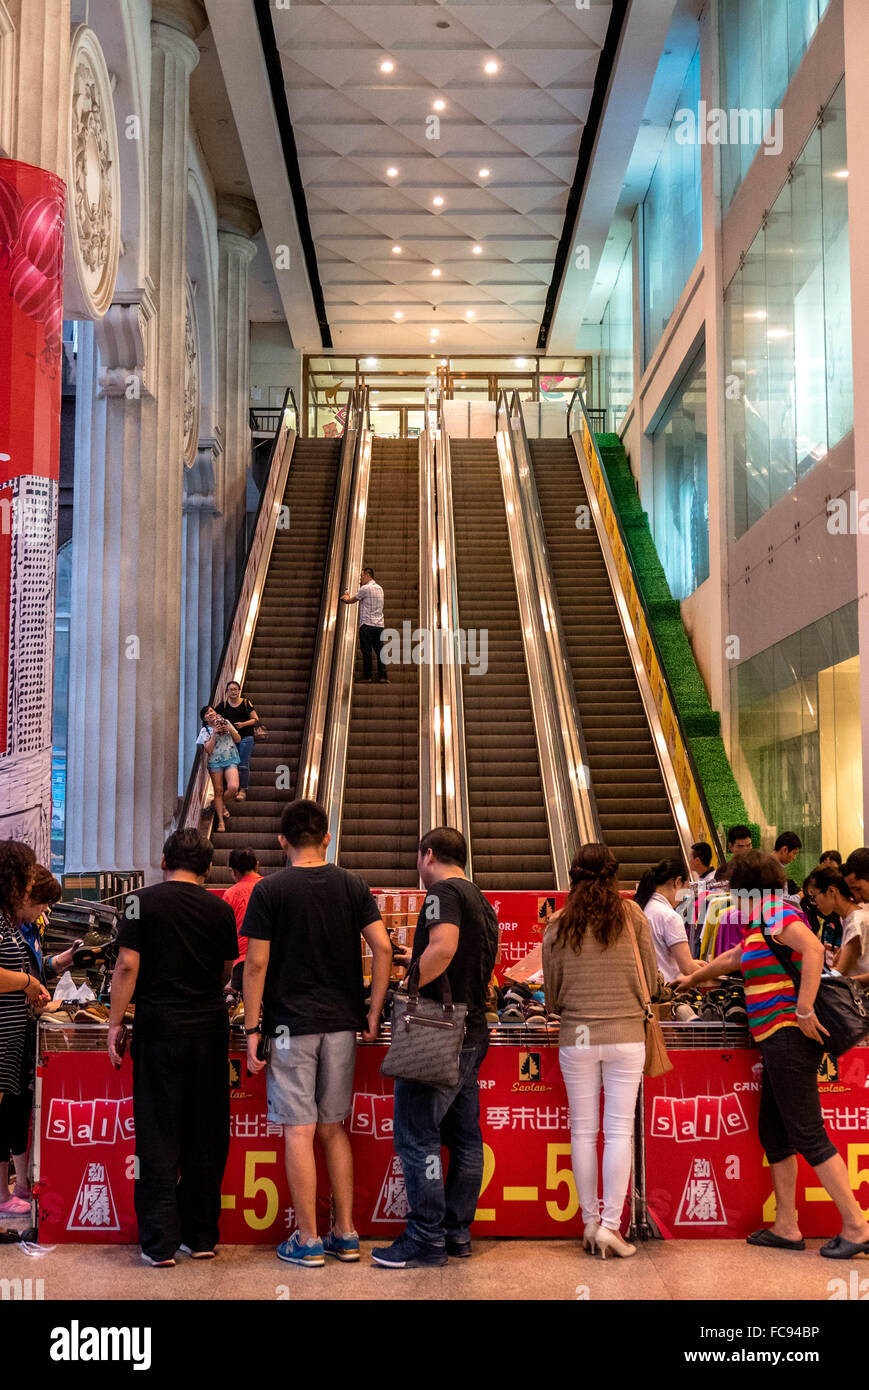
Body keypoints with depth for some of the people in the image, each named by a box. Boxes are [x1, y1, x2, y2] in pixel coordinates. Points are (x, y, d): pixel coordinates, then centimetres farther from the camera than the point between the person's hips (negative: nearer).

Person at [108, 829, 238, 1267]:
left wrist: (115, 1022, -1)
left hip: (160, 1023, -2)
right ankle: (201, 1235, 17)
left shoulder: (144, 901, -2)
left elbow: (127, 965, -7)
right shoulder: (220, 909, 5)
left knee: (158, 1134, 3)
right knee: (205, 1133, 10)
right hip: (210, 1026, 2)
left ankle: (160, 1241, 2)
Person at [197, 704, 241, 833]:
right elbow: (208, 750, -9)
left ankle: (221, 804, 14)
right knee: (218, 791, -1)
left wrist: (230, 729, -8)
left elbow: (238, 740, 9)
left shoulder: (226, 722, 9)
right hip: (215, 763, -1)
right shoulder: (205, 731, 1)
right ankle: (221, 821, 5)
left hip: (230, 761, 1)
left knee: (233, 787, -18)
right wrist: (214, 734, -16)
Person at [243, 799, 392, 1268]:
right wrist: (373, 1013, 4)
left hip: (291, 1026, -4)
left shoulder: (269, 890, -5)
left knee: (299, 1131, 2)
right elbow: (382, 949, -2)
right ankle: (345, 1233, 17)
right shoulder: (352, 886, 4)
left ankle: (307, 1240, 7)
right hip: (341, 1023, 4)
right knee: (333, 1128, 14)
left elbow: (256, 964, -8)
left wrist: (252, 1027, -3)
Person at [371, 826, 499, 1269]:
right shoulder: (482, 903, 17)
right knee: (463, 1136, 12)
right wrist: (420, 962, 30)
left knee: (416, 1136, -5)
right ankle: (458, 1232, 18)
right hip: (473, 1032, 10)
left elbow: (444, 947, -28)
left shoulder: (443, 893, -11)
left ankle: (426, 1240, -2)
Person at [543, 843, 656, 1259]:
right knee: (619, 1130, 3)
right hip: (626, 1035, -1)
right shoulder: (632, 916, -2)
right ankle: (611, 1224, -1)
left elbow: (551, 996, 6)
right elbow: (651, 981, 5)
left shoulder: (558, 926, -1)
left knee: (583, 1130, 9)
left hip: (577, 1037, 1)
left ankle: (590, 1221, 16)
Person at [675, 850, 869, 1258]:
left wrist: (804, 1009, -29)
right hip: (781, 1041, 10)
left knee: (808, 1136, -9)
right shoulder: (762, 924, 20)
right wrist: (692, 979, 51)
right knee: (773, 1133, 12)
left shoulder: (777, 913, -9)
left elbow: (813, 948, -28)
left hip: (789, 1037, -10)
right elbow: (733, 957, 37)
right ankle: (786, 1228, 17)